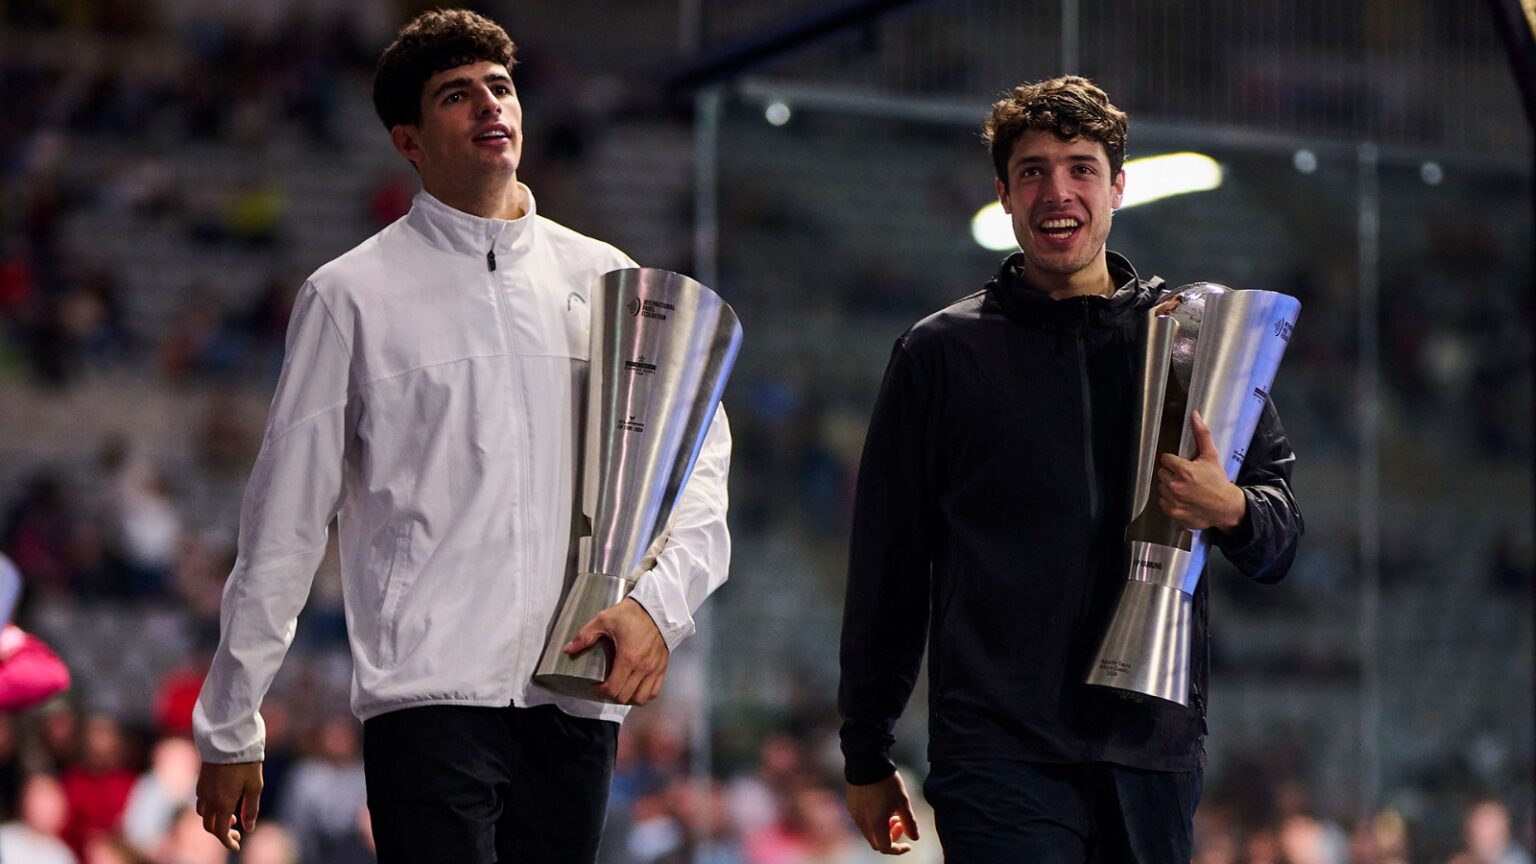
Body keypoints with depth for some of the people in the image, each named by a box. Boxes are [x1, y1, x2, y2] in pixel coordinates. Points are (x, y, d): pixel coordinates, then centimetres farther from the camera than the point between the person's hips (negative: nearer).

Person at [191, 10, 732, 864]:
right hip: (429, 694, -3)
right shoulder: (353, 297, 5)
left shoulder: (604, 281, 14)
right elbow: (283, 525, 6)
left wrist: (660, 600, -8)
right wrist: (230, 729, 6)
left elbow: (700, 458, 12)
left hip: (577, 698, 4)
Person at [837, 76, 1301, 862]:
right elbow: (887, 567, 10)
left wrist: (1230, 509, -11)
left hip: (1154, 749, 2)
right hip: (999, 758, -2)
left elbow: (1281, 541, 14)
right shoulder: (941, 352, 8)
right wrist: (866, 758, 10)